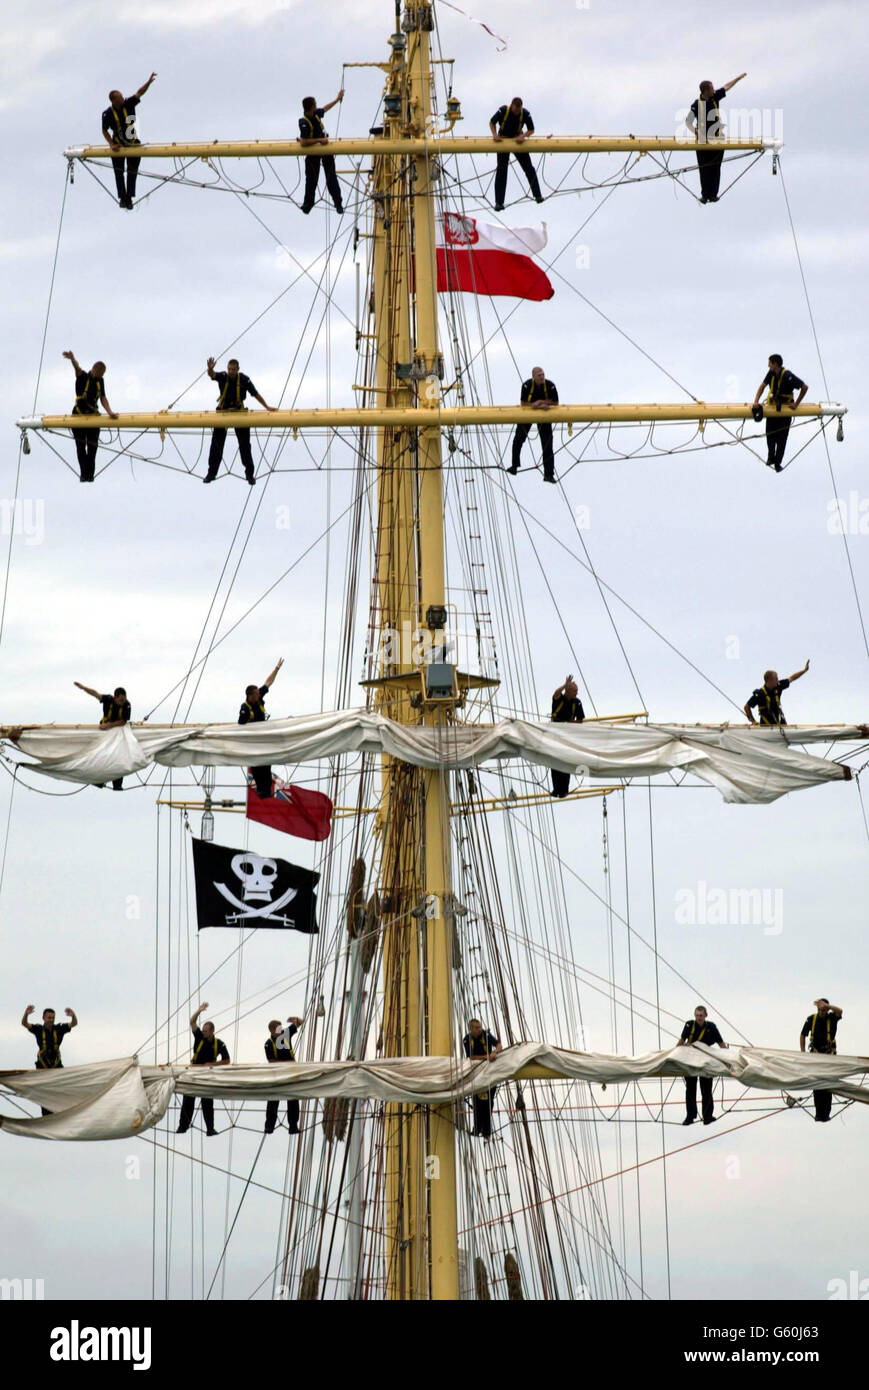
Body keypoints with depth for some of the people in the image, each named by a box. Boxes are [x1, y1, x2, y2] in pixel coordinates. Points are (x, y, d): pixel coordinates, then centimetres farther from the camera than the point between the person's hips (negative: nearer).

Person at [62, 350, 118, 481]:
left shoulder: (100, 381, 8)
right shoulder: (83, 377, -6)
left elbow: (103, 399, 4)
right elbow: (77, 368, -27)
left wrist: (110, 412, -14)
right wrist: (72, 359, -50)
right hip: (79, 415, -4)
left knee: (92, 447, 1)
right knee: (81, 447, -4)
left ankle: (90, 475, 6)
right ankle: (83, 474, -5)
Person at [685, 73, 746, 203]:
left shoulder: (715, 97, 1)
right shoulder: (696, 105, -12)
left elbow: (726, 87, 15)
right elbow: (688, 122, -10)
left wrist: (740, 77, 21)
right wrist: (698, 134, -22)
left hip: (717, 138, 4)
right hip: (703, 140, -4)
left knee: (715, 168, 2)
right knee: (704, 169, -1)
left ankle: (713, 194, 5)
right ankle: (705, 195, 4)